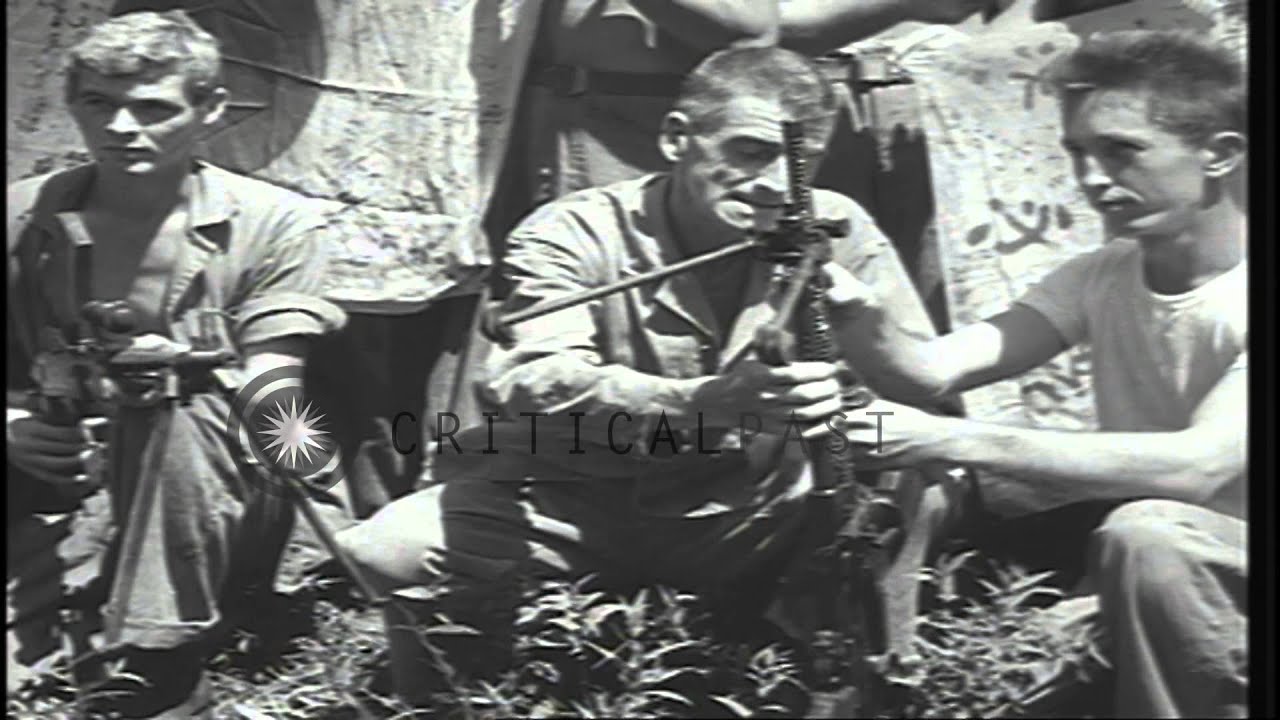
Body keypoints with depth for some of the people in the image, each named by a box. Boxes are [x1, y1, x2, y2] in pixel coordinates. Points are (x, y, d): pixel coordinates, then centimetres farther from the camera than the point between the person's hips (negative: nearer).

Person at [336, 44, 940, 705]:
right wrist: (707, 403, -45)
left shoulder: (836, 230, -2)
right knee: (389, 552, -23)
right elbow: (530, 385, -29)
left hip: (746, 514, 2)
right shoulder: (575, 234, -12)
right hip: (571, 503, -2)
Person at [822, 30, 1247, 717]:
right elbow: (929, 372, -13)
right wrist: (860, 318, -36)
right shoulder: (1101, 276, -1)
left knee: (1145, 531, -34)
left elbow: (1201, 467, -35)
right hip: (1148, 567, 5)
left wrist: (950, 440, -40)